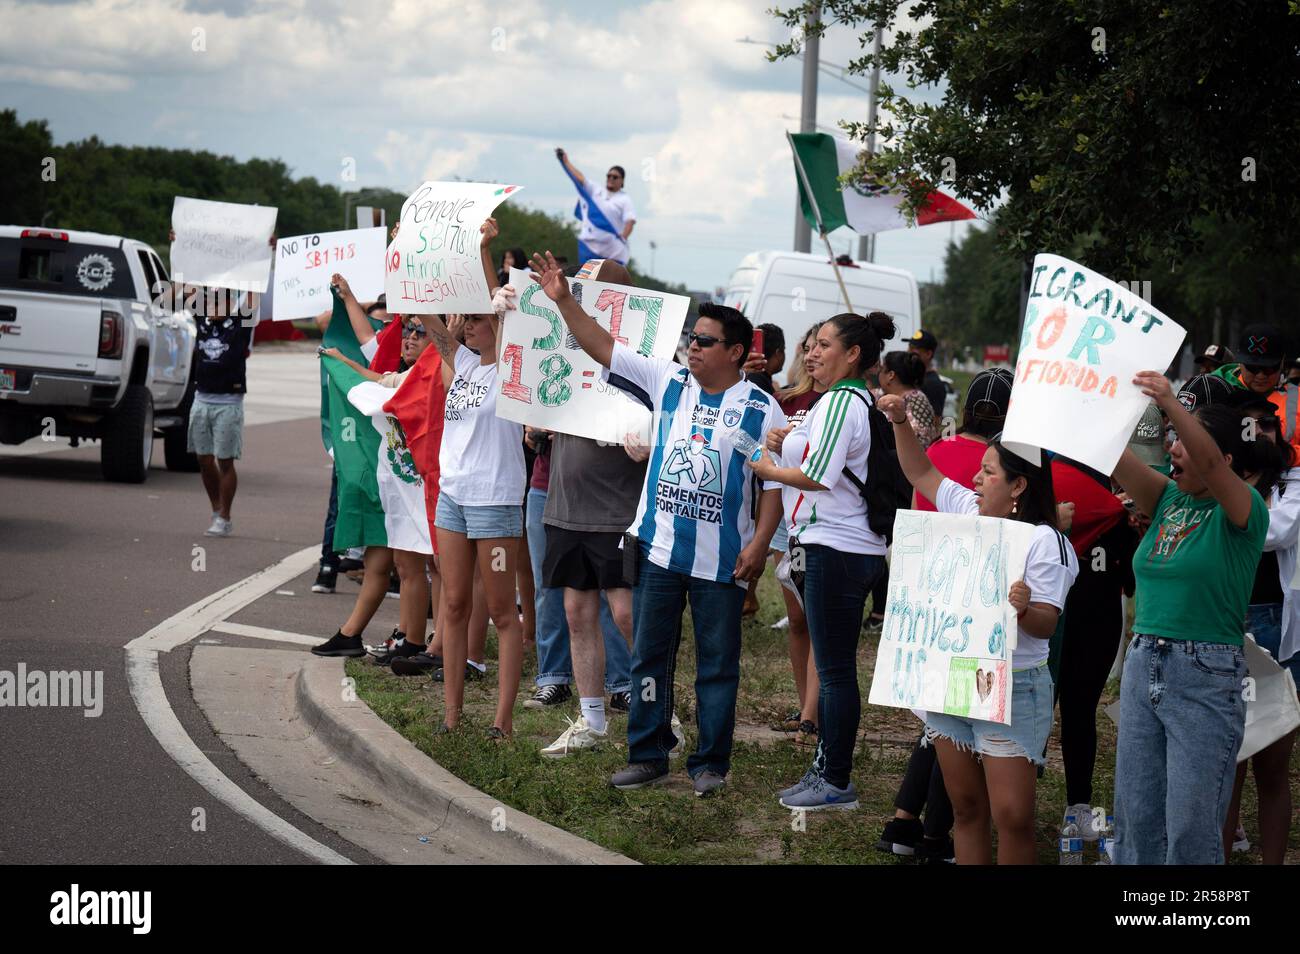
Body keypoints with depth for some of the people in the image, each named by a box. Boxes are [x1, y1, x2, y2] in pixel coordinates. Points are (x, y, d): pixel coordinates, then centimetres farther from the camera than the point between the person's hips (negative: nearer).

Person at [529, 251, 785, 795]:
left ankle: (710, 763, 13)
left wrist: (760, 542, -13)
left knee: (717, 663, 5)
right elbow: (603, 348, 3)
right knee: (649, 656, 7)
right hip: (659, 548, 3)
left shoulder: (760, 409, -3)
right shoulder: (667, 382, 5)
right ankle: (648, 756, 17)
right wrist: (563, 301, -7)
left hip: (722, 559, -3)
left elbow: (774, 482, -3)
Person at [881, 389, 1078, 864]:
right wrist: (900, 421, 12)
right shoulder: (966, 509, 7)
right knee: (965, 808, 12)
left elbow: (1046, 625, -18)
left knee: (1012, 817, -7)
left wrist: (1026, 610, -39)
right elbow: (920, 473, 22)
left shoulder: (1043, 542, -14)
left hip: (1012, 691, -7)